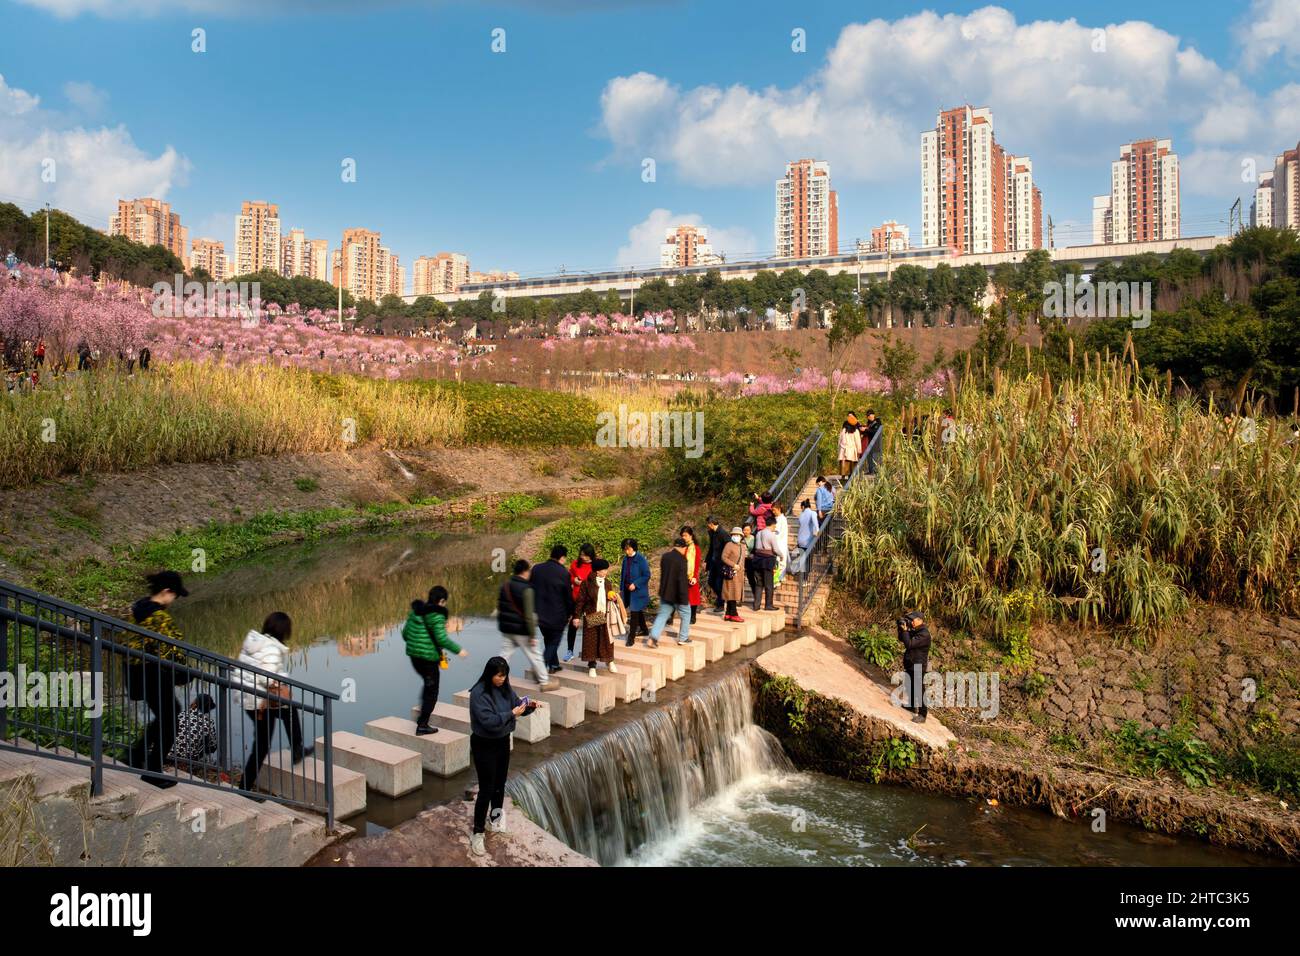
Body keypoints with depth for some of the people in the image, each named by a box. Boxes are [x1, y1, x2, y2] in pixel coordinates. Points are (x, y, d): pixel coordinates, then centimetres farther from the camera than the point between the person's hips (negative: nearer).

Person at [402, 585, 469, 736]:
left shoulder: (416, 611, 7)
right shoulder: (437, 615, -16)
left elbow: (405, 632, 11)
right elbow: (441, 638, -22)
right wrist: (458, 650, -11)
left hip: (413, 655, 8)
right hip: (429, 657, -8)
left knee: (428, 683, 27)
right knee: (431, 691, 5)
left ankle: (422, 716, 29)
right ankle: (422, 725, 6)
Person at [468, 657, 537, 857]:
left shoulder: (505, 688, -2)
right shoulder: (479, 693, -24)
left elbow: (516, 704, 9)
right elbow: (489, 721, -30)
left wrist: (528, 706, -12)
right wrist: (512, 714, -30)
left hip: (503, 742, 7)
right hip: (484, 745, -7)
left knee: (500, 784, 19)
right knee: (486, 789, -4)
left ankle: (495, 819, 38)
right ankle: (477, 833, 8)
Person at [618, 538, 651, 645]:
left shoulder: (641, 559, -16)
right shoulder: (626, 558, 2)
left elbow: (647, 575, -14)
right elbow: (622, 574, 13)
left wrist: (635, 584, -20)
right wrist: (621, 588, 13)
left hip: (638, 591, -6)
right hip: (627, 590, 6)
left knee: (634, 612, -5)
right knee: (638, 611, 19)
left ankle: (631, 637, 1)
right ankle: (644, 629, 36)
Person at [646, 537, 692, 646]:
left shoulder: (665, 556, 1)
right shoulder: (681, 560, -20)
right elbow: (682, 580, -23)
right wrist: (684, 597, -19)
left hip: (665, 593, 6)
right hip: (677, 594, -6)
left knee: (662, 615, 11)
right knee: (686, 614, 15)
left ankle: (653, 637, -3)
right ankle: (683, 638, 22)